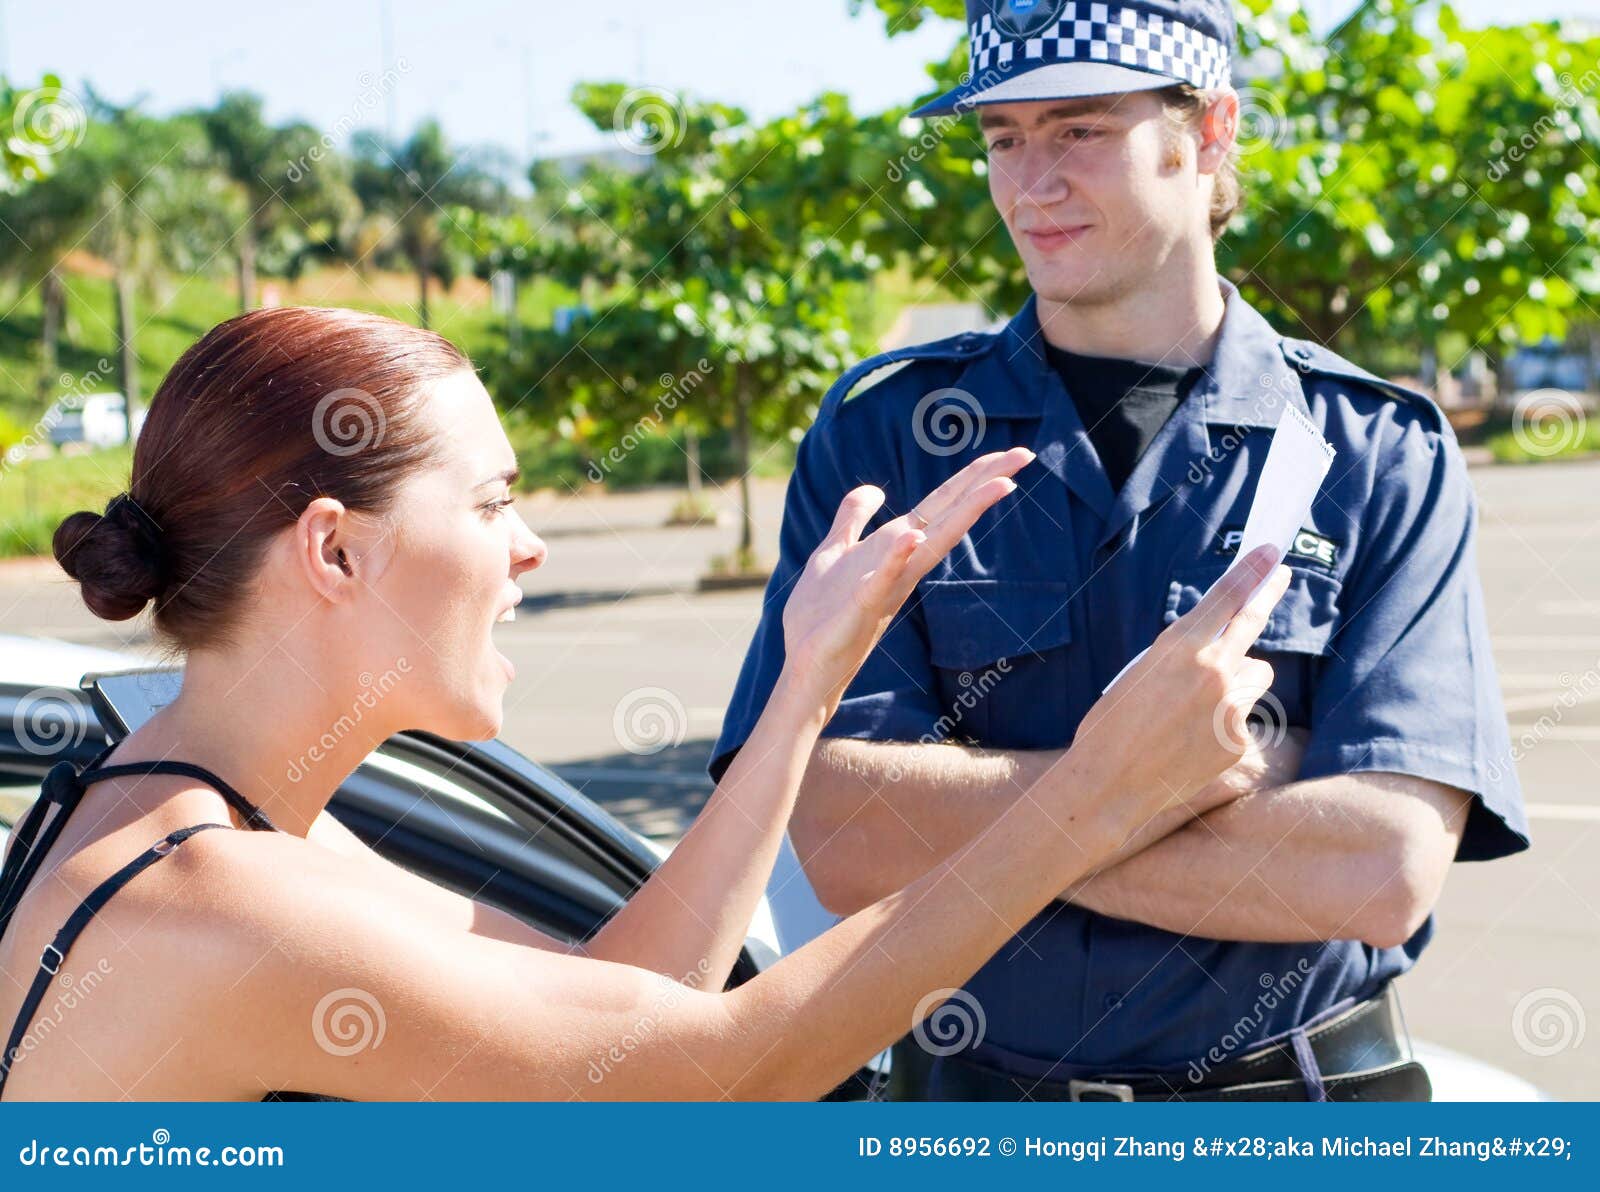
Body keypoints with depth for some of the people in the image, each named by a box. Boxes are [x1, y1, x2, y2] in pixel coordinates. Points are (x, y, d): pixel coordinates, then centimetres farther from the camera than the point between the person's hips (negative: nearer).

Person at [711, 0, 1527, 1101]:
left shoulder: (1383, 452, -6)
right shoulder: (883, 431, -4)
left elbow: (1388, 871, -19)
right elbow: (845, 846, -14)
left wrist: (970, 823, -17)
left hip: (1305, 1093, -1)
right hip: (971, 1089, 1)